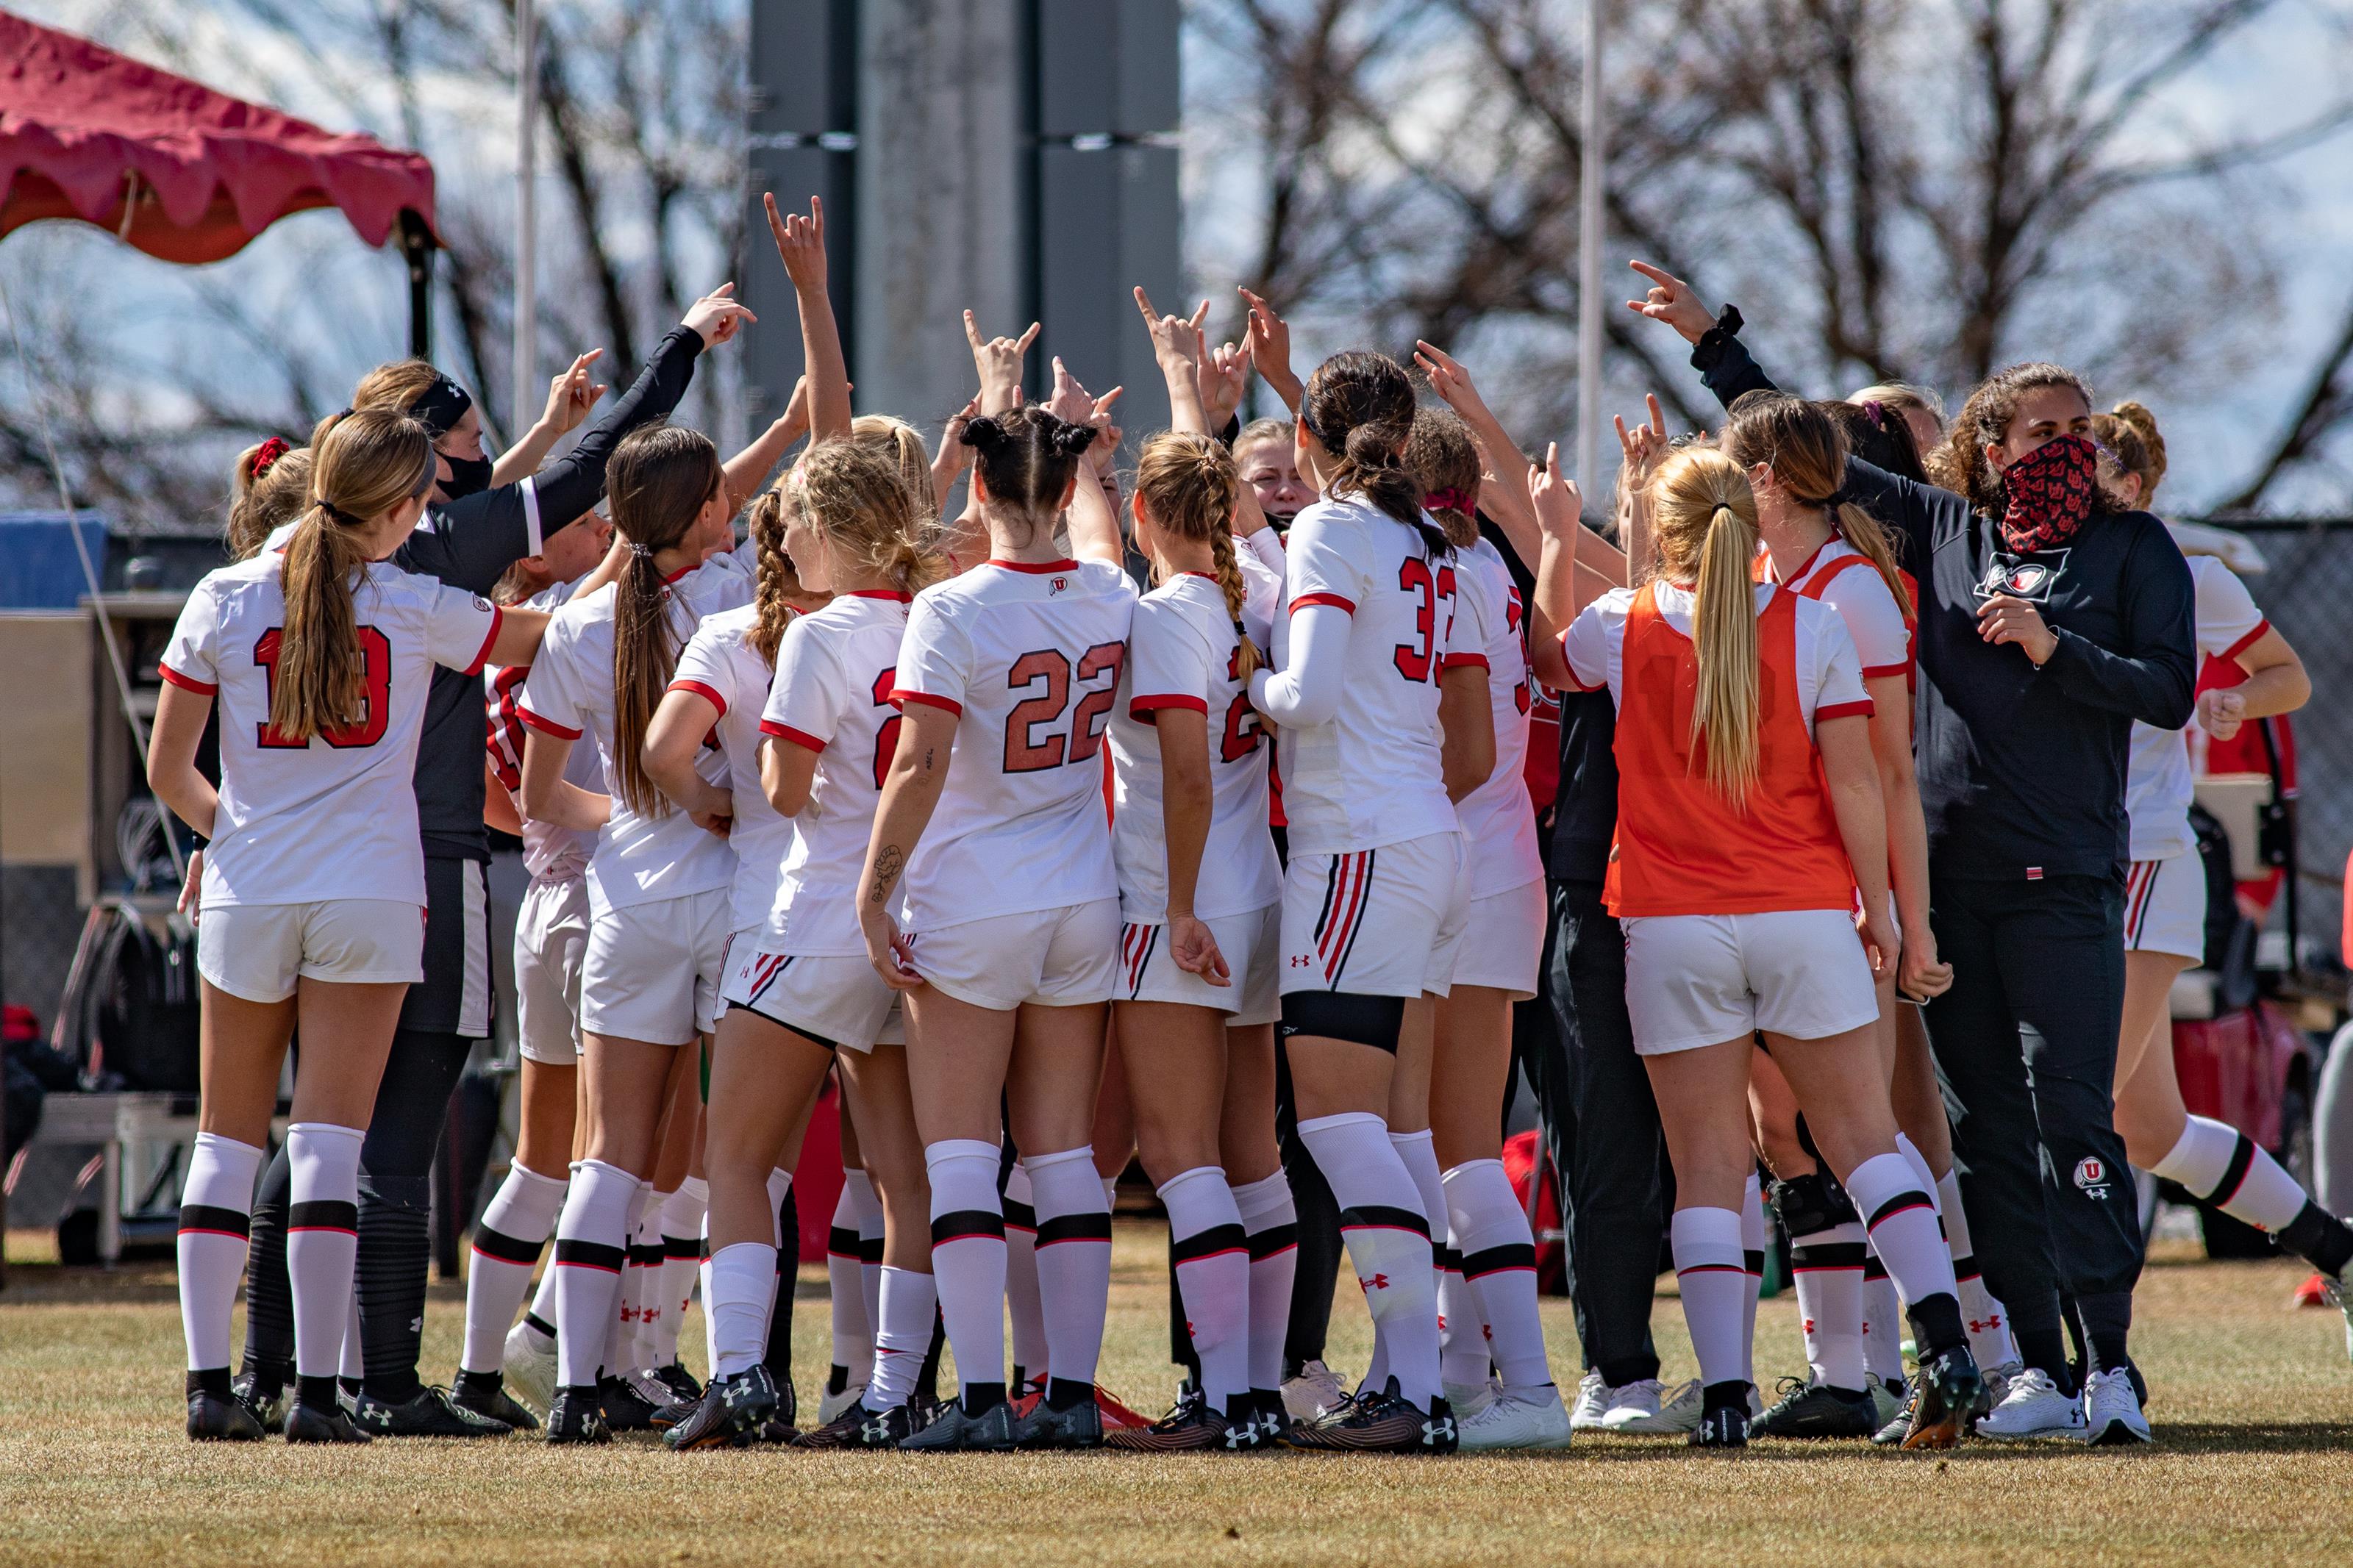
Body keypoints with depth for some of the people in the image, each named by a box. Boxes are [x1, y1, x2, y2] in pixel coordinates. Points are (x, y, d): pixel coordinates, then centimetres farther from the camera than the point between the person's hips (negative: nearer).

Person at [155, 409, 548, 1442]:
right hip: (368, 893, -1)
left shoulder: (225, 600, 0)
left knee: (227, 1136, 10)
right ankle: (316, 1390, -8)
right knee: (330, 1141, -3)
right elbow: (546, 638, 13)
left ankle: (208, 1384, 5)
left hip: (246, 893, 2)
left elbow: (166, 770, 5)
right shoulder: (416, 608, -3)